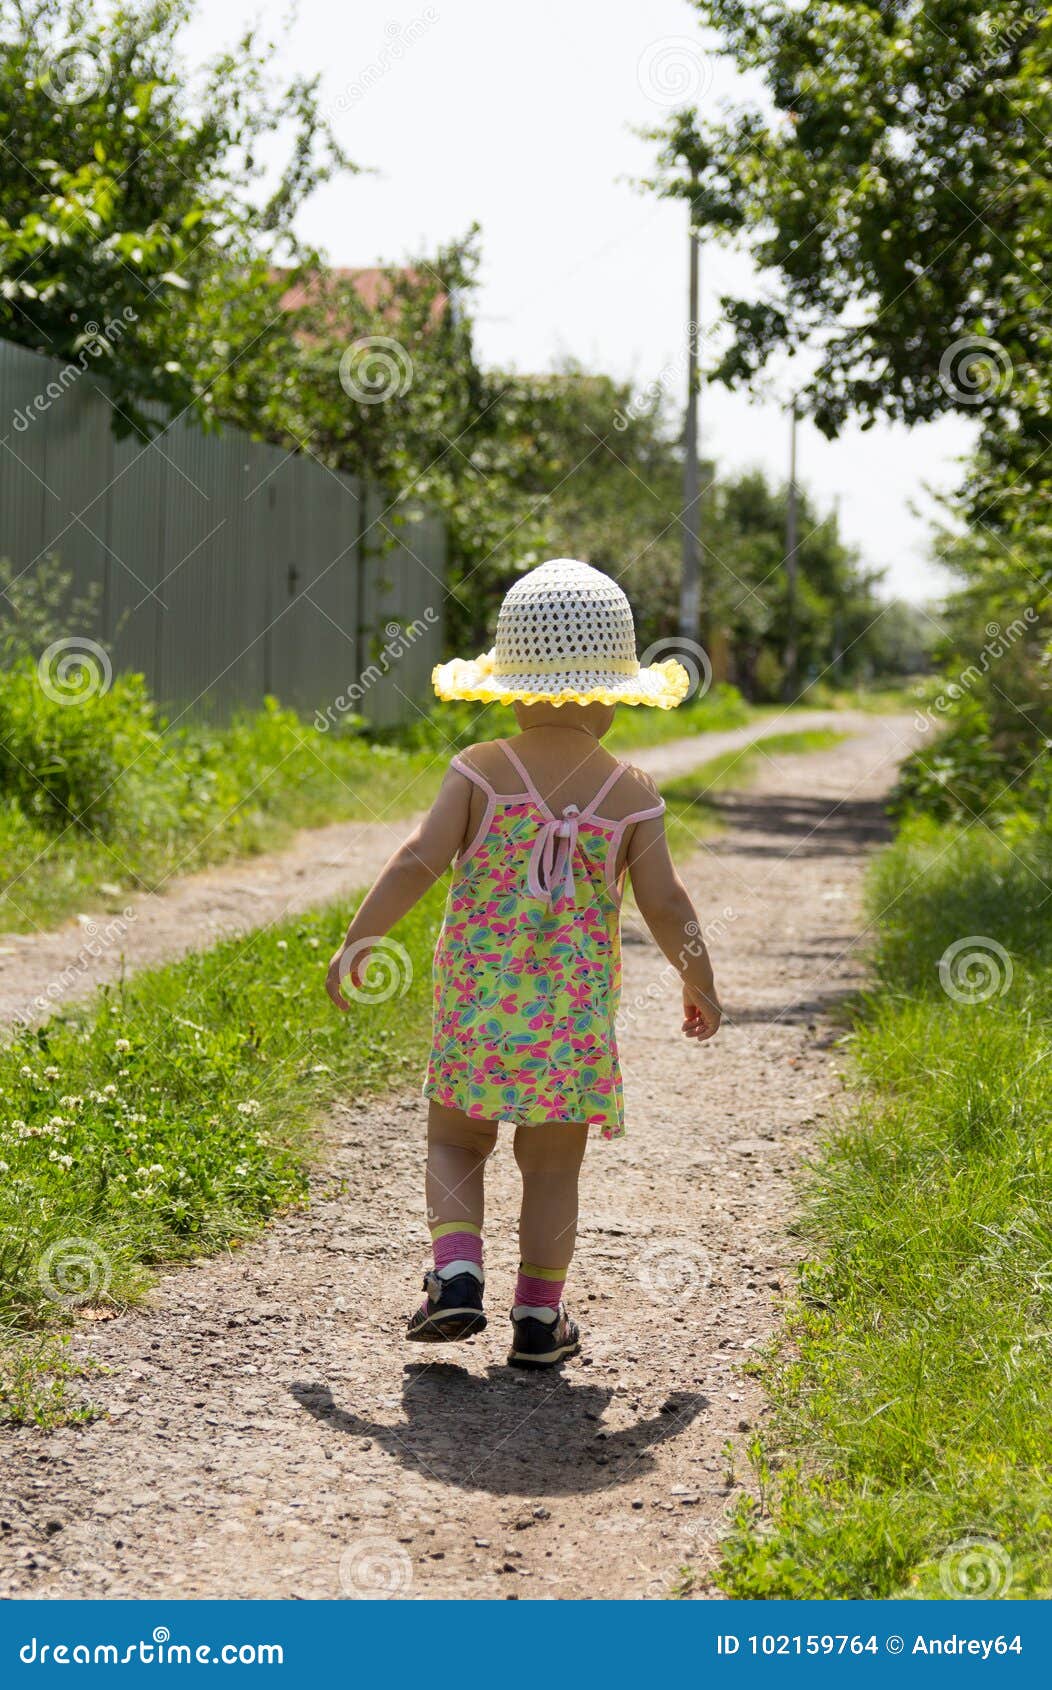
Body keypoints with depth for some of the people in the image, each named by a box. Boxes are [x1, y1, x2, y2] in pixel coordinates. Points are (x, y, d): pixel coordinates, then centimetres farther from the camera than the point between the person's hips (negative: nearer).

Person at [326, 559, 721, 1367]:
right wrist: (702, 986, 12)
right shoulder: (633, 794, -2)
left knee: (455, 1143, 15)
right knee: (553, 1164, 10)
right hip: (577, 1009, 0)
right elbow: (665, 903, -3)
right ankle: (539, 1315, 11)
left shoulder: (482, 771, -3)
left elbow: (419, 860, -9)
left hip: (477, 1000, 0)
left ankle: (457, 1273, -4)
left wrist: (359, 938, 1)